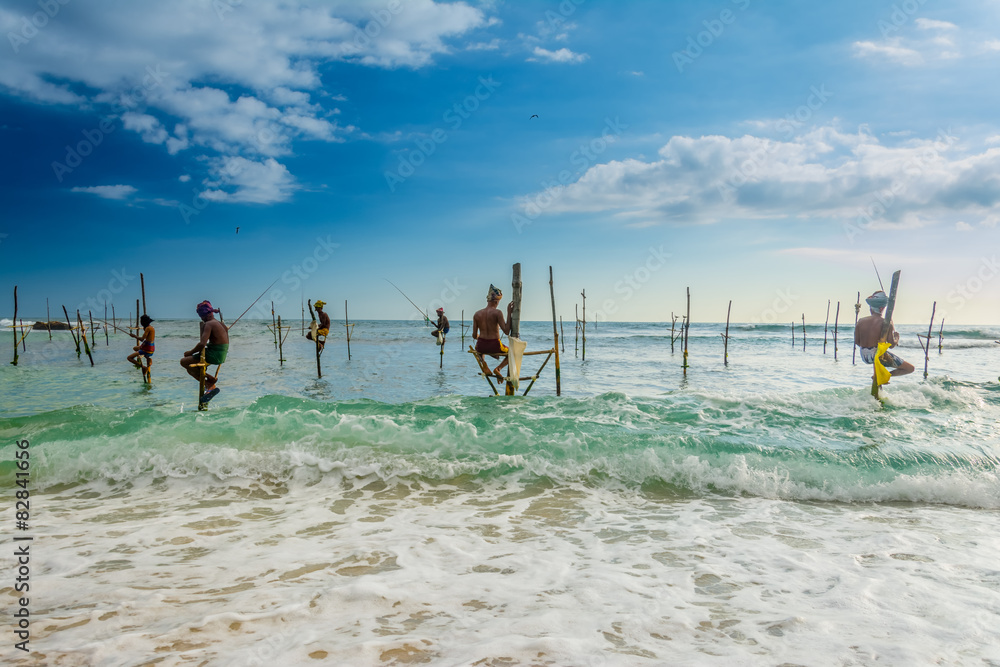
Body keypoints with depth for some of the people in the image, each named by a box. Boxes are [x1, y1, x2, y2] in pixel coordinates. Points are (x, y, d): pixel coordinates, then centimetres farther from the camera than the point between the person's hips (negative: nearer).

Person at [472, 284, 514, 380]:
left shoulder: (477, 314, 1)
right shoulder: (497, 312, -12)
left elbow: (474, 336, 4)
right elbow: (506, 331, -18)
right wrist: (509, 312, -14)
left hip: (481, 347, 3)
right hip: (494, 347, -3)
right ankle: (498, 368, 3)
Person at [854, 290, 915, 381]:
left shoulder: (861, 321, -3)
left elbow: (857, 342, 3)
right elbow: (892, 345, -14)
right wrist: (897, 337, 7)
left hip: (864, 357, 6)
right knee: (910, 368, 5)